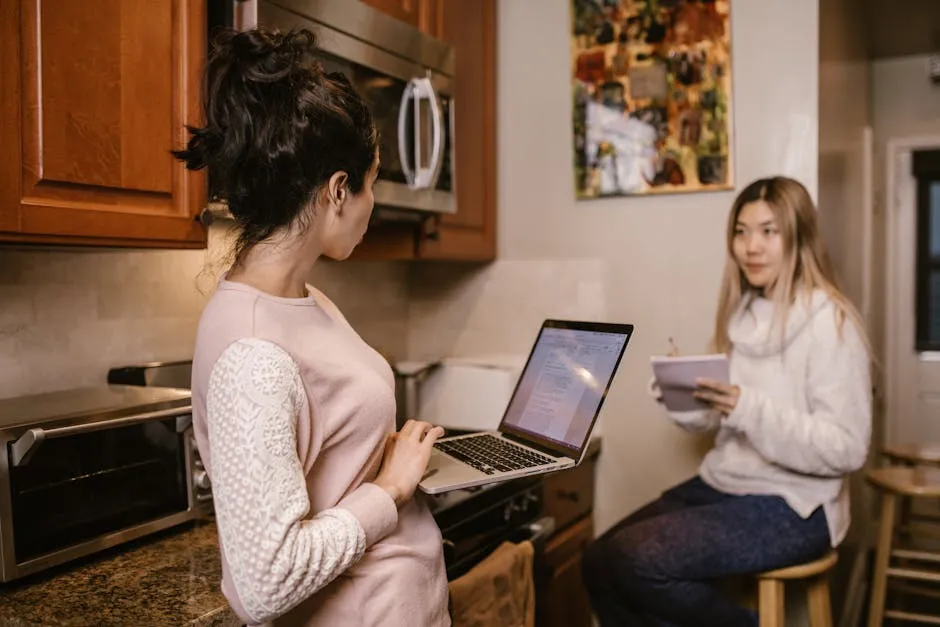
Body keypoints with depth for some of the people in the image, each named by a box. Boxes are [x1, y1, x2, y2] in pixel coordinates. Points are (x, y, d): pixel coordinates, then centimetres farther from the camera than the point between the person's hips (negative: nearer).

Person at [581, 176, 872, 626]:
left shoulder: (829, 322, -14)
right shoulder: (744, 312, 8)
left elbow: (847, 449, -18)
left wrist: (750, 409, -29)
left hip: (790, 507, -7)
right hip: (721, 485, 7)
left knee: (633, 560, -21)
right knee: (599, 563, -3)